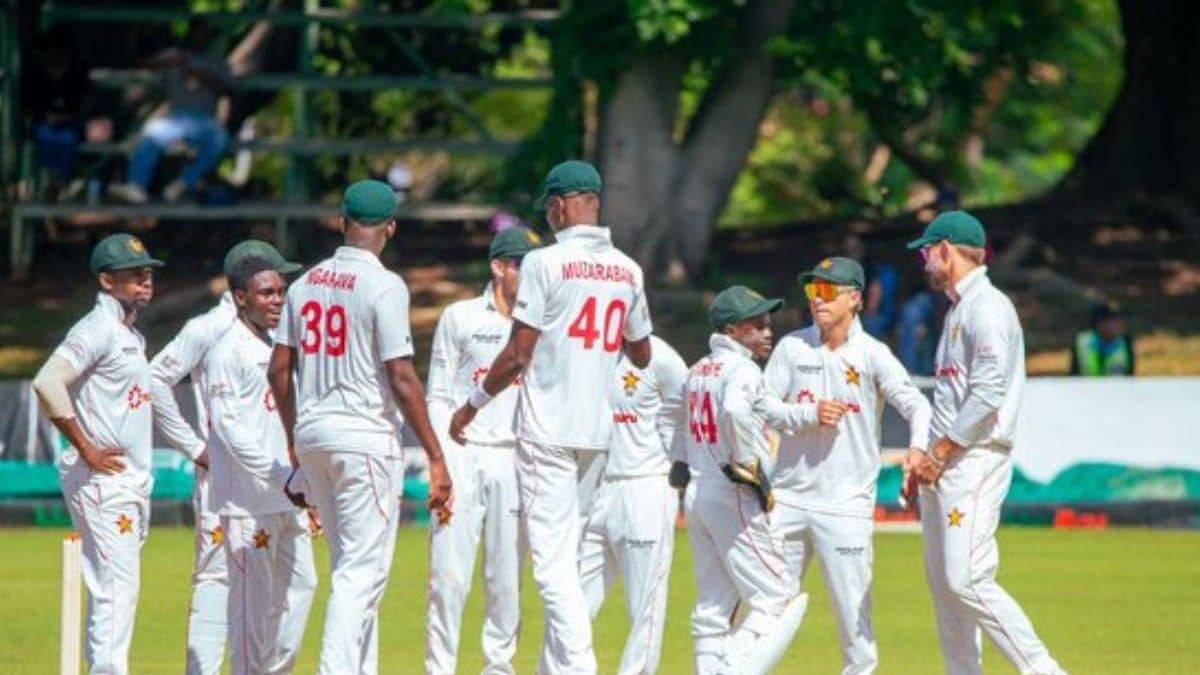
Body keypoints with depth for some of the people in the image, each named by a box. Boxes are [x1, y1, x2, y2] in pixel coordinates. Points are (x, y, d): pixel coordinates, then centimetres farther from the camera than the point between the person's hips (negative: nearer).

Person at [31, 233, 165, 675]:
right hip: (103, 480, -10)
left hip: (129, 480, 10)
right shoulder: (98, 328, -12)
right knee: (116, 586, -12)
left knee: (116, 589, 11)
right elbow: (47, 382, -25)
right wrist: (87, 449, -21)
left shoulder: (130, 334, 17)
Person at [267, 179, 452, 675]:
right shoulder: (384, 286, -11)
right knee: (362, 571, -6)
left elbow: (278, 370, 10)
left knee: (350, 568, 17)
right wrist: (435, 457, -12)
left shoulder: (307, 283, 9)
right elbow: (402, 380, -15)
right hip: (365, 434, -7)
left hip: (312, 431, 7)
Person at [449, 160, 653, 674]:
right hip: (597, 432, 6)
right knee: (566, 554, 15)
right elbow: (642, 355, 18)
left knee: (553, 559, -9)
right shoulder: (627, 270, 8)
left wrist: (474, 403, 1)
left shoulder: (545, 262, -10)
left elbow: (518, 354, -11)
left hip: (547, 429, -6)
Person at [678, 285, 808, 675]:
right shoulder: (742, 370, -12)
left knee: (712, 608, 12)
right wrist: (751, 466, -22)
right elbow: (734, 412, -31)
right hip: (734, 497, -9)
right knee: (778, 600, -7)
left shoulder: (697, 372, 15)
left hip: (695, 493, 9)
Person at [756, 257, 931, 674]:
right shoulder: (792, 347, 5)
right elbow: (763, 406, 3)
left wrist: (918, 446, -34)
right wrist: (811, 414, -14)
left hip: (846, 502, -3)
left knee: (852, 605, -3)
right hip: (789, 497, 3)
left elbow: (915, 404, -15)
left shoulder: (872, 355, -5)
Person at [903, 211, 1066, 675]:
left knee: (967, 579, -17)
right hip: (943, 464, 10)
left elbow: (988, 394, -19)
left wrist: (939, 454, -16)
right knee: (942, 582, 8)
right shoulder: (957, 310, 21)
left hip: (975, 461, -10)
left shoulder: (987, 307, -10)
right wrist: (925, 454, 11)